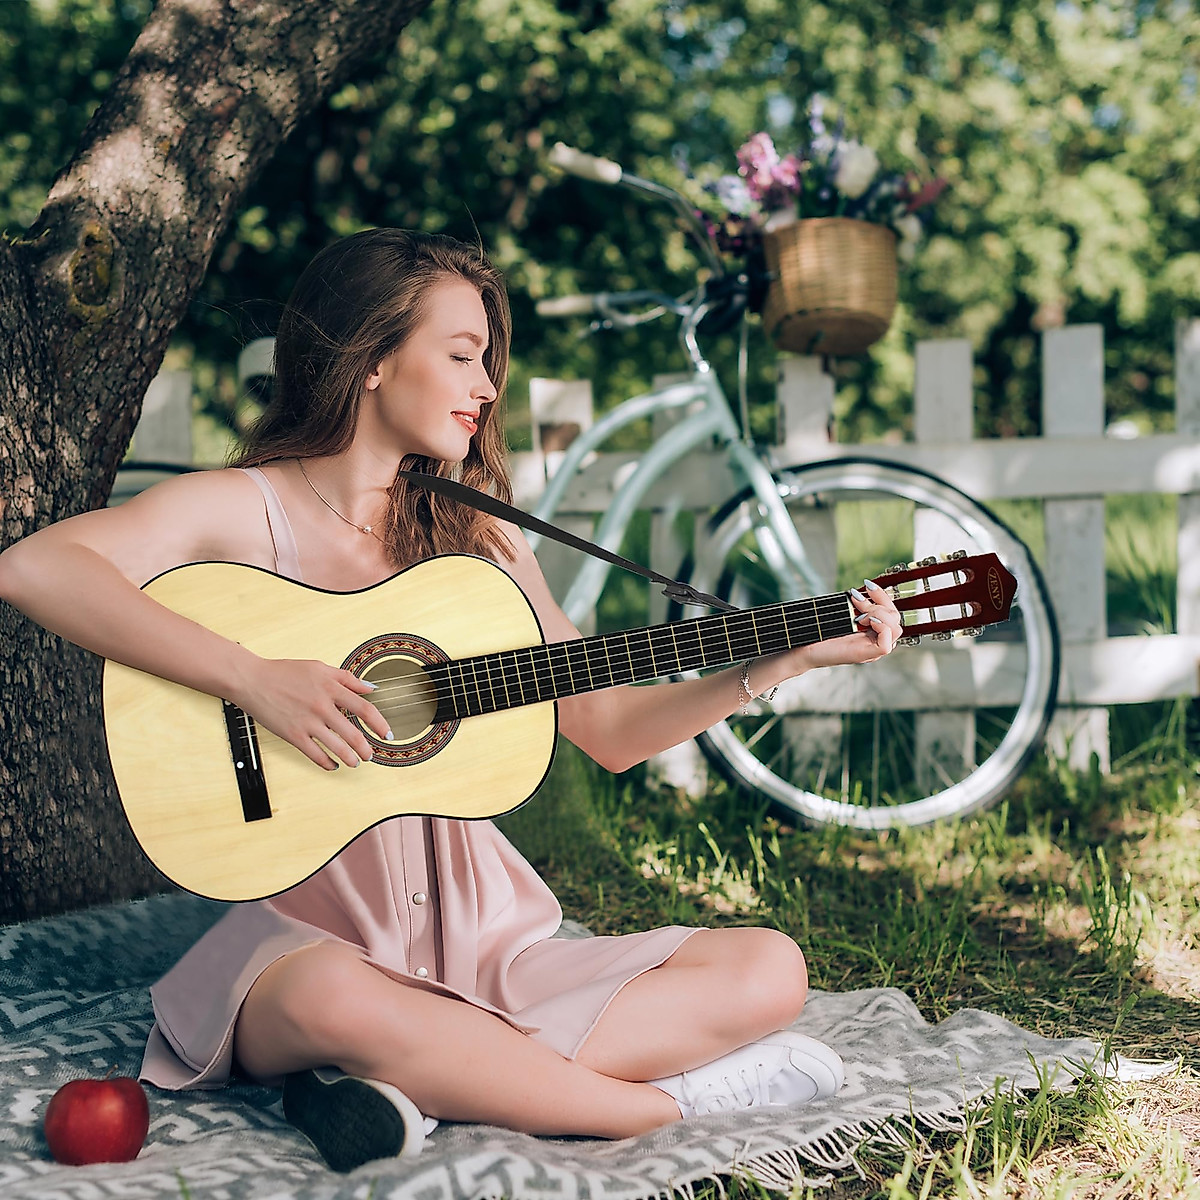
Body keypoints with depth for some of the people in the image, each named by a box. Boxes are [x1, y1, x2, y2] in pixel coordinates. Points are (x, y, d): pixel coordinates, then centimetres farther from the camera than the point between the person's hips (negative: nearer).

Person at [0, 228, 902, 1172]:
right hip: (314, 927, -5)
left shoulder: (474, 536, 12)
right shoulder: (245, 508, -3)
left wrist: (783, 661, 1)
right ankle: (671, 1102, -21)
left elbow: (609, 730, 11)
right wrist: (252, 678, -27)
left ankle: (437, 1083, -20)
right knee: (337, 1004, -41)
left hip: (479, 932, 6)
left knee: (769, 971, -10)